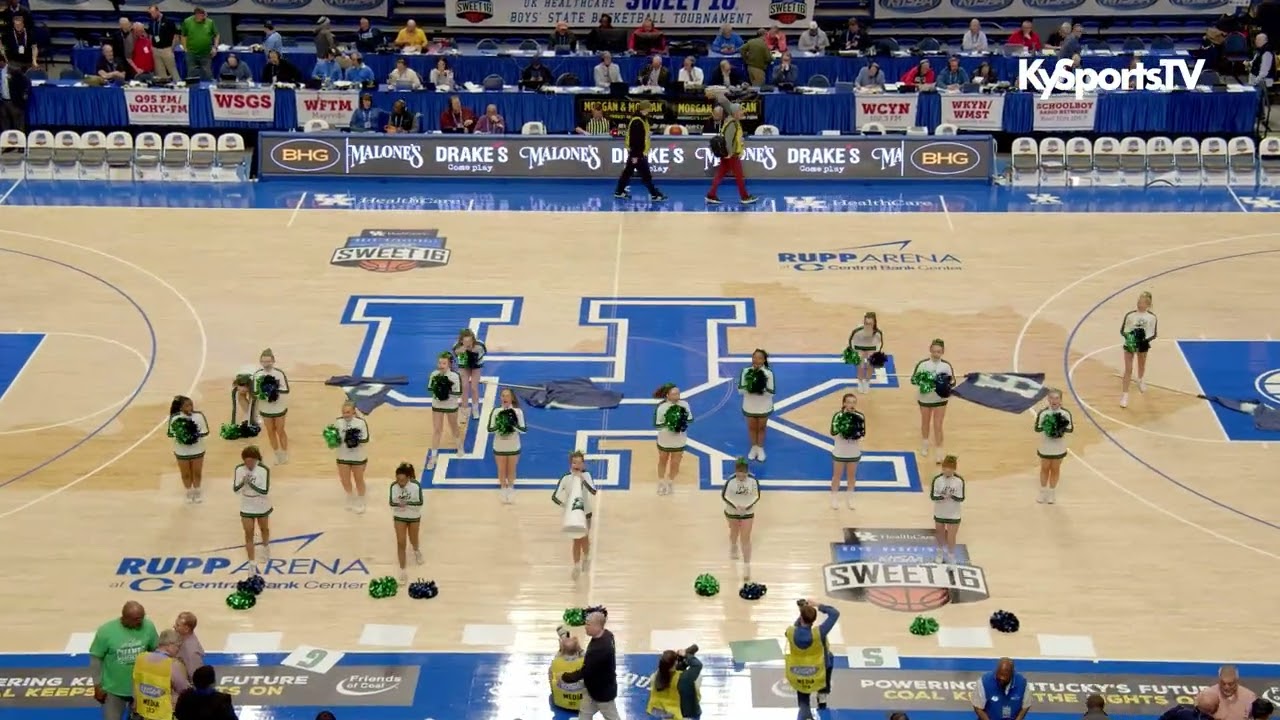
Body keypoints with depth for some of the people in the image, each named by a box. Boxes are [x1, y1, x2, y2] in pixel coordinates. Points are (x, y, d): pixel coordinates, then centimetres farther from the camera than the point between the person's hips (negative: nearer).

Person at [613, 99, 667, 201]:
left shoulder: (642, 119, 11)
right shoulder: (637, 121, -23)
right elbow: (634, 139, -24)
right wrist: (635, 155, -24)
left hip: (640, 152, 11)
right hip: (637, 153, -11)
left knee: (628, 172, 16)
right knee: (646, 175, -4)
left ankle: (619, 192, 24)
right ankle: (654, 194, 0)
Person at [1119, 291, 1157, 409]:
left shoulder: (1151, 317, -13)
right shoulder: (1130, 315, -17)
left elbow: (1153, 334, -4)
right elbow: (1122, 331, -8)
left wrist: (1146, 340, -23)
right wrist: (1128, 336, -29)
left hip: (1142, 344, 2)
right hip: (1130, 344, -2)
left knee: (1141, 366, 25)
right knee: (1128, 369, -5)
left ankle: (1141, 380, 58)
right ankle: (1124, 395, -2)